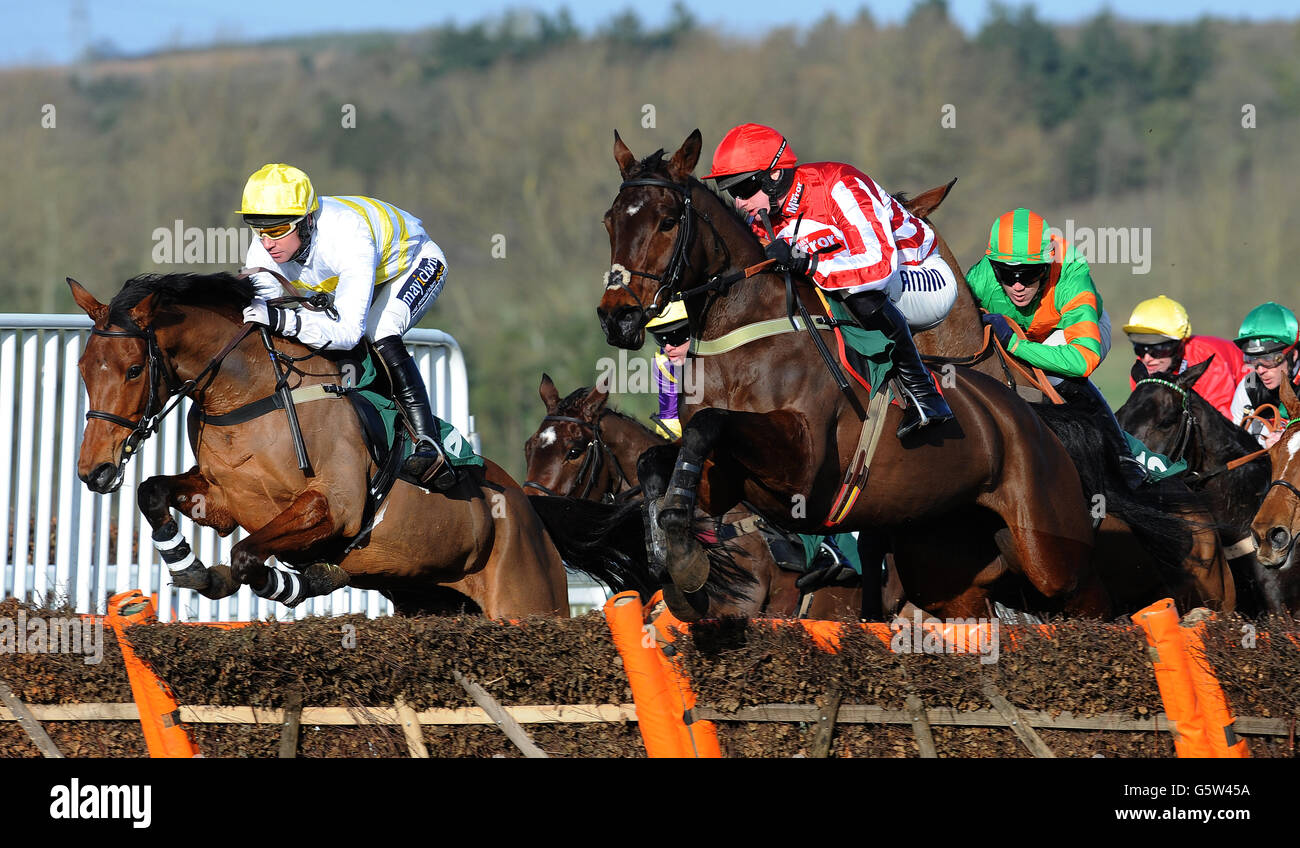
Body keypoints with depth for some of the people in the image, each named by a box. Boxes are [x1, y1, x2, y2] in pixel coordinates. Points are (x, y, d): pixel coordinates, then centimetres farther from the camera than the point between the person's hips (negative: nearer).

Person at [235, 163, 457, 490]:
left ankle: (430, 450, -35)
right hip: (346, 278, 7)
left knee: (379, 334, -33)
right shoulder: (263, 252, -25)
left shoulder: (349, 240, -45)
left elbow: (348, 330, -50)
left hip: (415, 264, -7)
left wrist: (281, 319, -64)